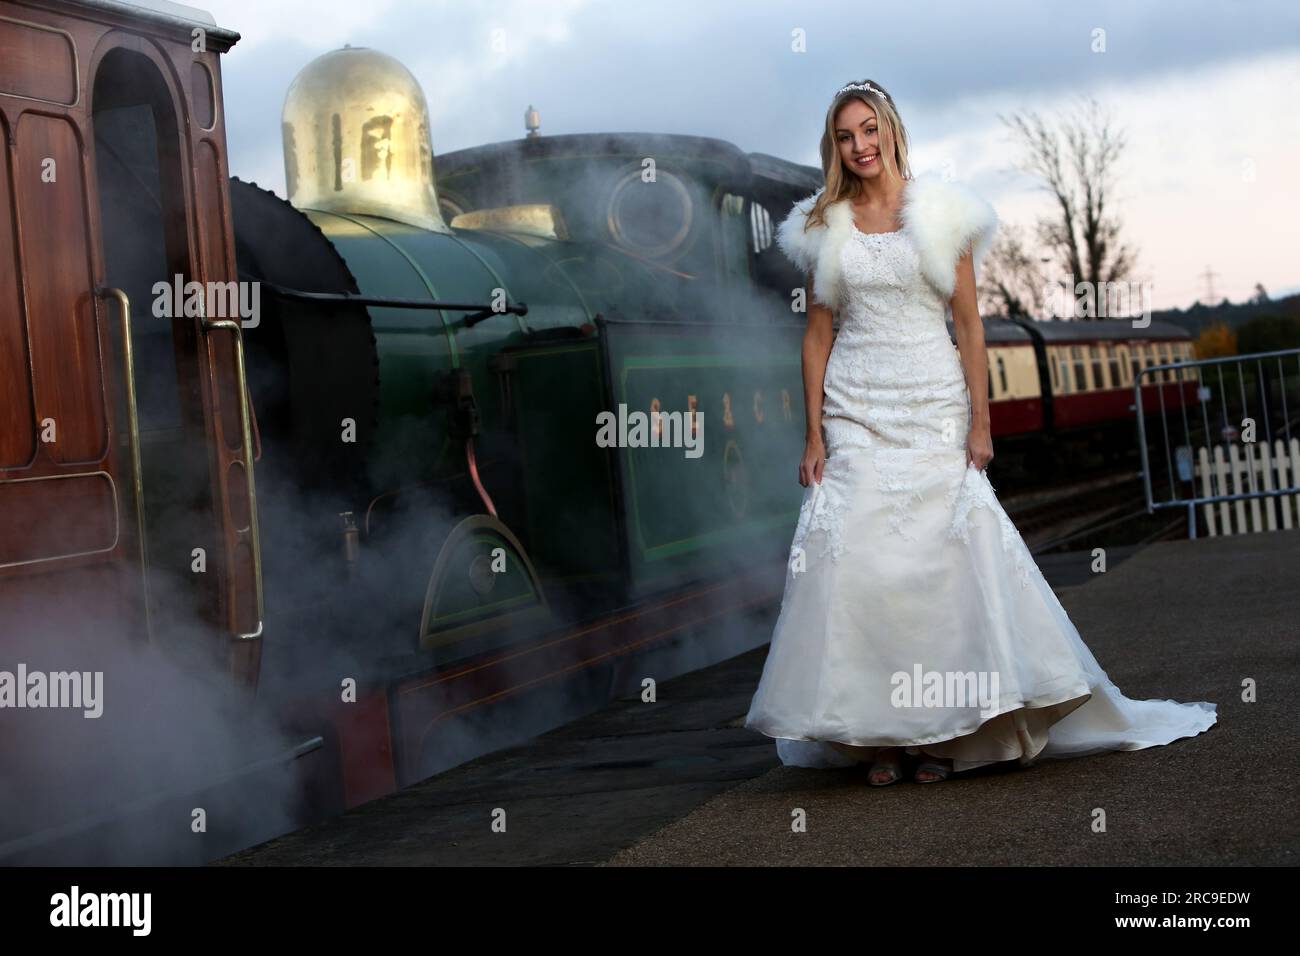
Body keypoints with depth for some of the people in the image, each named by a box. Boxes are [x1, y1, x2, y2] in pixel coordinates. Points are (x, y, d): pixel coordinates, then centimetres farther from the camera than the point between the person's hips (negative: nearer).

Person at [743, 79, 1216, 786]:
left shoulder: (941, 212, 3)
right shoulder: (824, 226, 8)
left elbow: (968, 324, 1)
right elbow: (818, 335, 8)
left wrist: (979, 423, -5)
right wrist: (815, 437, 1)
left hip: (932, 409, -1)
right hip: (856, 414, 1)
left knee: (944, 557, -6)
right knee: (859, 562, -5)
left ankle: (945, 730, 4)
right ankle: (878, 735, 2)